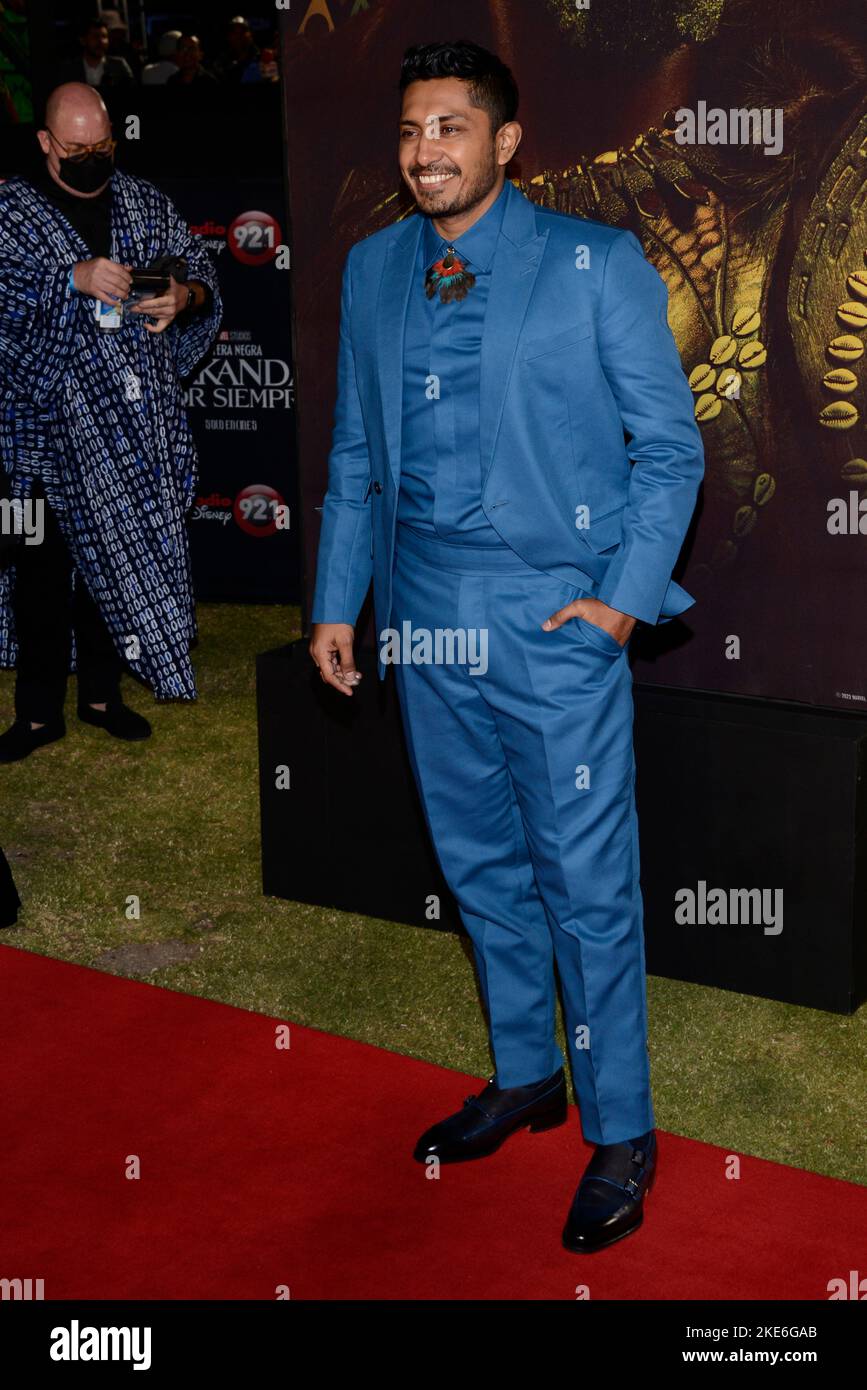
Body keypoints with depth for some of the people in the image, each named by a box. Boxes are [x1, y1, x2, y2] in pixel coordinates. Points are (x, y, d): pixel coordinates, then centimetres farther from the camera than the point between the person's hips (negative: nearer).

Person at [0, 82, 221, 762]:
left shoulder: (147, 204, 12)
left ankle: (101, 690, 24)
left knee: (119, 551, 10)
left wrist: (184, 296, -10)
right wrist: (76, 277, -25)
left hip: (135, 423, 3)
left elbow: (202, 272, 13)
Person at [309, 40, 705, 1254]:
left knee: (586, 883, 0)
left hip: (555, 618, -5)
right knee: (480, 866, 16)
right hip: (424, 617, 5)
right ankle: (525, 1076, 35)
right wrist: (336, 602, 10)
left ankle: (620, 1132, 17)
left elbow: (671, 446, -4)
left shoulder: (597, 264, -5)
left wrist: (627, 598, -12)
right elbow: (354, 452, 14)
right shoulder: (372, 269, 10)